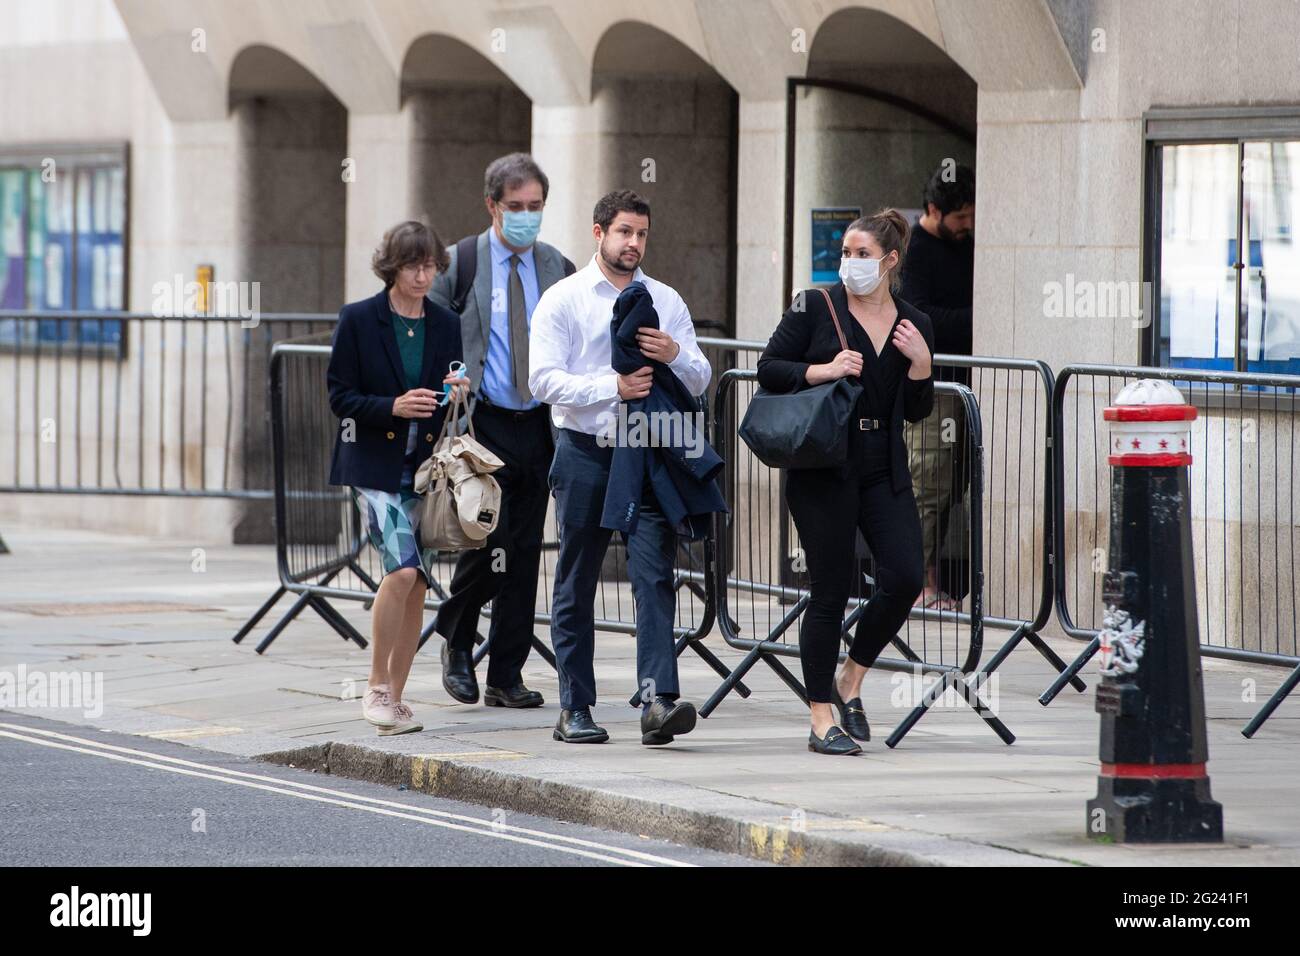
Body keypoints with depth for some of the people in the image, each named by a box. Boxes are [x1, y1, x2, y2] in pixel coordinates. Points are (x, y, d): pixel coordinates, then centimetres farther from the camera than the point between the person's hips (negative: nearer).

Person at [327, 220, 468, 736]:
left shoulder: (446, 325, 9)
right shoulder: (358, 320, -3)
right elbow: (340, 396, -4)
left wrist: (457, 394, -6)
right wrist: (394, 407, -18)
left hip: (425, 468, 5)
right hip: (374, 465, -5)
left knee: (416, 585, 4)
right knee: (402, 567, -20)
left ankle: (394, 698, 14)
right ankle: (377, 689, -7)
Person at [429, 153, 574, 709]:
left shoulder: (556, 269, 10)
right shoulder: (459, 263, 0)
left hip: (537, 428, 4)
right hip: (480, 426, -4)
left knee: (525, 553, 5)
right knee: (489, 541, -14)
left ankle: (506, 678, 12)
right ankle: (457, 641, 13)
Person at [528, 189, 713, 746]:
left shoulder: (666, 302, 12)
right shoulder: (564, 300, 2)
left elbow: (699, 381, 9)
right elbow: (544, 379, -8)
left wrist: (675, 355, -13)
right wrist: (613, 387, -19)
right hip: (584, 453, -1)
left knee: (655, 577, -11)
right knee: (576, 585, 5)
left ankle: (659, 701, -20)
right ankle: (575, 708, 13)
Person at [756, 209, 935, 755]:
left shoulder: (914, 326, 9)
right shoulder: (816, 308, -1)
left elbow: (917, 411, 11)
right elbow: (769, 368, -2)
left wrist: (921, 362, -7)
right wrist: (825, 371, -16)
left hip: (884, 472, 4)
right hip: (822, 469, -4)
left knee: (904, 578, -8)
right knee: (830, 591, -3)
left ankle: (850, 680, 15)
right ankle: (822, 719, 4)